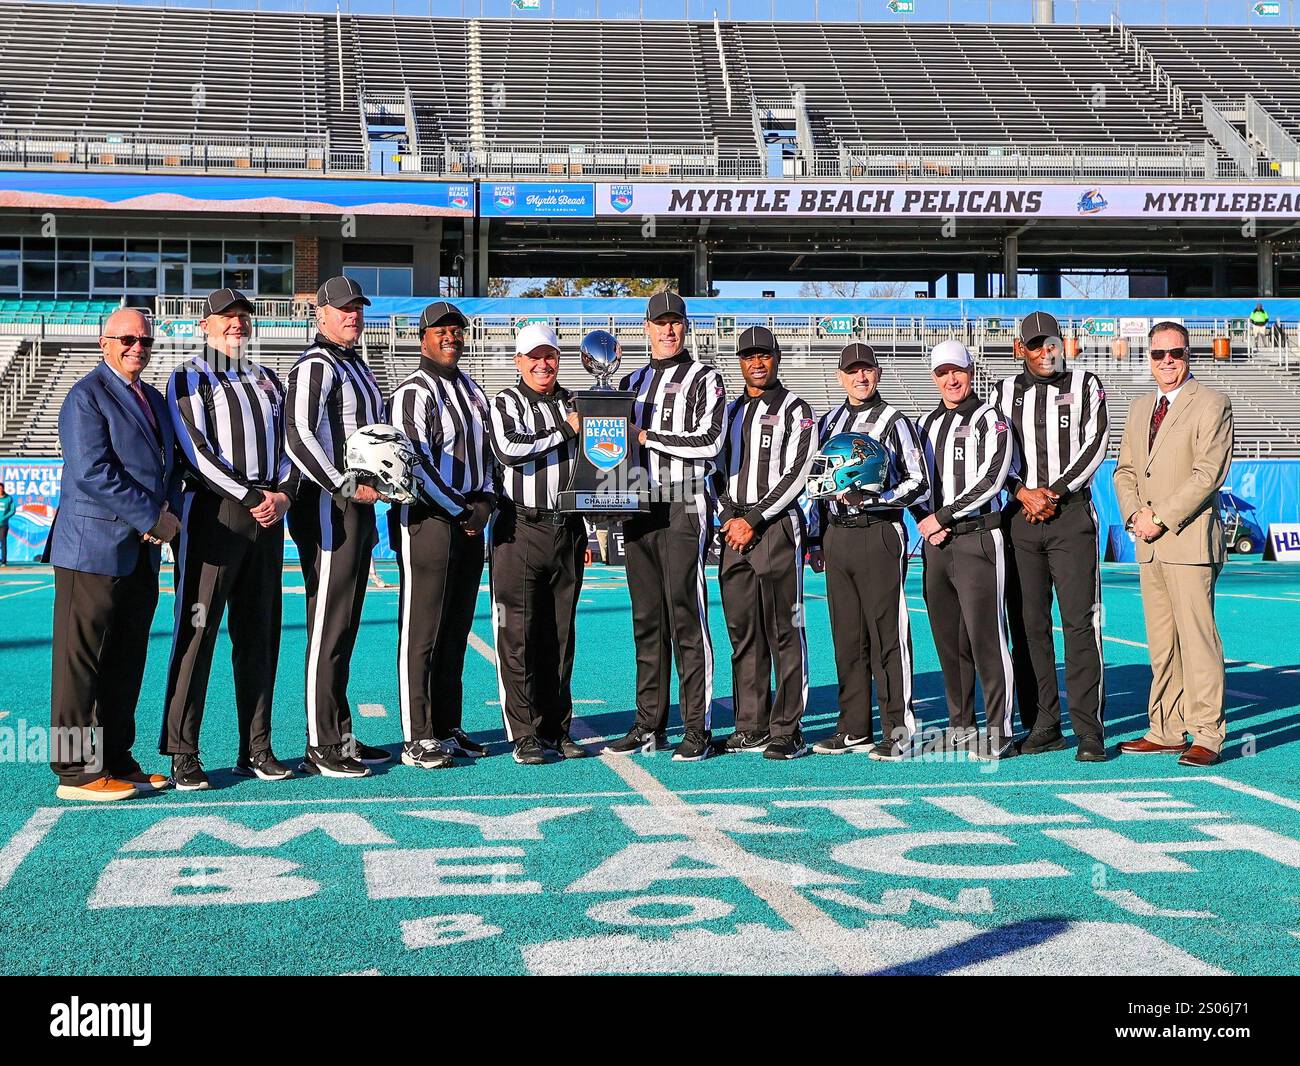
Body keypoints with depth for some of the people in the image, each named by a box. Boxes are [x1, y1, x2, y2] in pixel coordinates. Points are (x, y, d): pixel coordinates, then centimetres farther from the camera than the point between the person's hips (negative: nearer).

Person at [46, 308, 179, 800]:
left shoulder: (153, 399, 19)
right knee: (81, 662, -2)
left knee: (127, 662, 12)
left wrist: (169, 513, 0)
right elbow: (92, 472, -18)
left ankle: (115, 760, 20)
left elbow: (168, 467, 20)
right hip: (95, 549, -8)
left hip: (140, 554, 8)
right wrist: (156, 519, -18)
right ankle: (75, 770, 3)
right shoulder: (86, 395, -8)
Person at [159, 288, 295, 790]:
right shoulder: (188, 379, 2)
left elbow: (287, 443, 15)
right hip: (214, 512, -6)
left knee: (259, 634, 8)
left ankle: (255, 749, 13)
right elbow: (197, 451, -9)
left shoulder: (268, 382, 20)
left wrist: (283, 494, -4)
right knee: (197, 630, -7)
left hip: (268, 514, 6)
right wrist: (252, 497, -14)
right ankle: (183, 755, -2)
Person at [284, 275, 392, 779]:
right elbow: (298, 438, -21)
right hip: (330, 509, -10)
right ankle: (321, 747, -3)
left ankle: (340, 737, 20)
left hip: (357, 506, 10)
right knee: (328, 628, -7)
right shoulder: (316, 365, -10)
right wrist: (348, 488, -20)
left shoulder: (356, 365, 20)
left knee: (345, 625, 13)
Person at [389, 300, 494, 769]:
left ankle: (448, 729, 19)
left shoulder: (473, 390, 17)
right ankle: (417, 739, -2)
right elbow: (417, 465, -15)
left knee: (456, 630, 11)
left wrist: (484, 502, 5)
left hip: (470, 522, 8)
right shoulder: (413, 392, -8)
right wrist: (460, 511, -11)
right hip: (427, 520, -8)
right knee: (421, 633, -6)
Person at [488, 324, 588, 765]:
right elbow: (509, 449, -20)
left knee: (560, 634, 8)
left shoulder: (573, 404, 16)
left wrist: (588, 531, 17)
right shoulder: (506, 403, 0)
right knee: (519, 635, -4)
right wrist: (564, 430, -12)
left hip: (567, 530, 5)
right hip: (521, 531, -5)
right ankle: (525, 734, 2)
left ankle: (557, 729, 16)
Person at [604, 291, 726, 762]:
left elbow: (709, 440, -11)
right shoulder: (631, 383, 20)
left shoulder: (703, 379, 1)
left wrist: (647, 437, -10)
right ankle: (649, 727, 14)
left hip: (684, 510, -6)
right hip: (639, 510, 6)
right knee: (646, 621, 8)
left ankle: (698, 731, -3)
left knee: (686, 619, -8)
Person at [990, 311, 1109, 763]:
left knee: (1080, 621, -8)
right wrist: (1024, 492, -9)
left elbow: (1094, 445, -2)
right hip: (1019, 518, 3)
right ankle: (1043, 727, 10)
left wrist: (1052, 492, -9)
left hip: (1071, 513, -3)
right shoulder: (1005, 392, 14)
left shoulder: (1085, 385, 8)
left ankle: (1089, 730, -6)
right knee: (1027, 624, 2)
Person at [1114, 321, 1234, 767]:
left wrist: (1161, 517, -14)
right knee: (1160, 642, 8)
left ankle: (1206, 735, -3)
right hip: (1149, 545, 7)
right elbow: (1124, 470, 18)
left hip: (1190, 540, -7)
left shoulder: (1212, 405, -3)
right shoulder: (1139, 409, 19)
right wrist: (1134, 515, 0)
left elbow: (1208, 473, -12)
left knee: (1197, 638, -8)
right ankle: (1166, 732, 13)